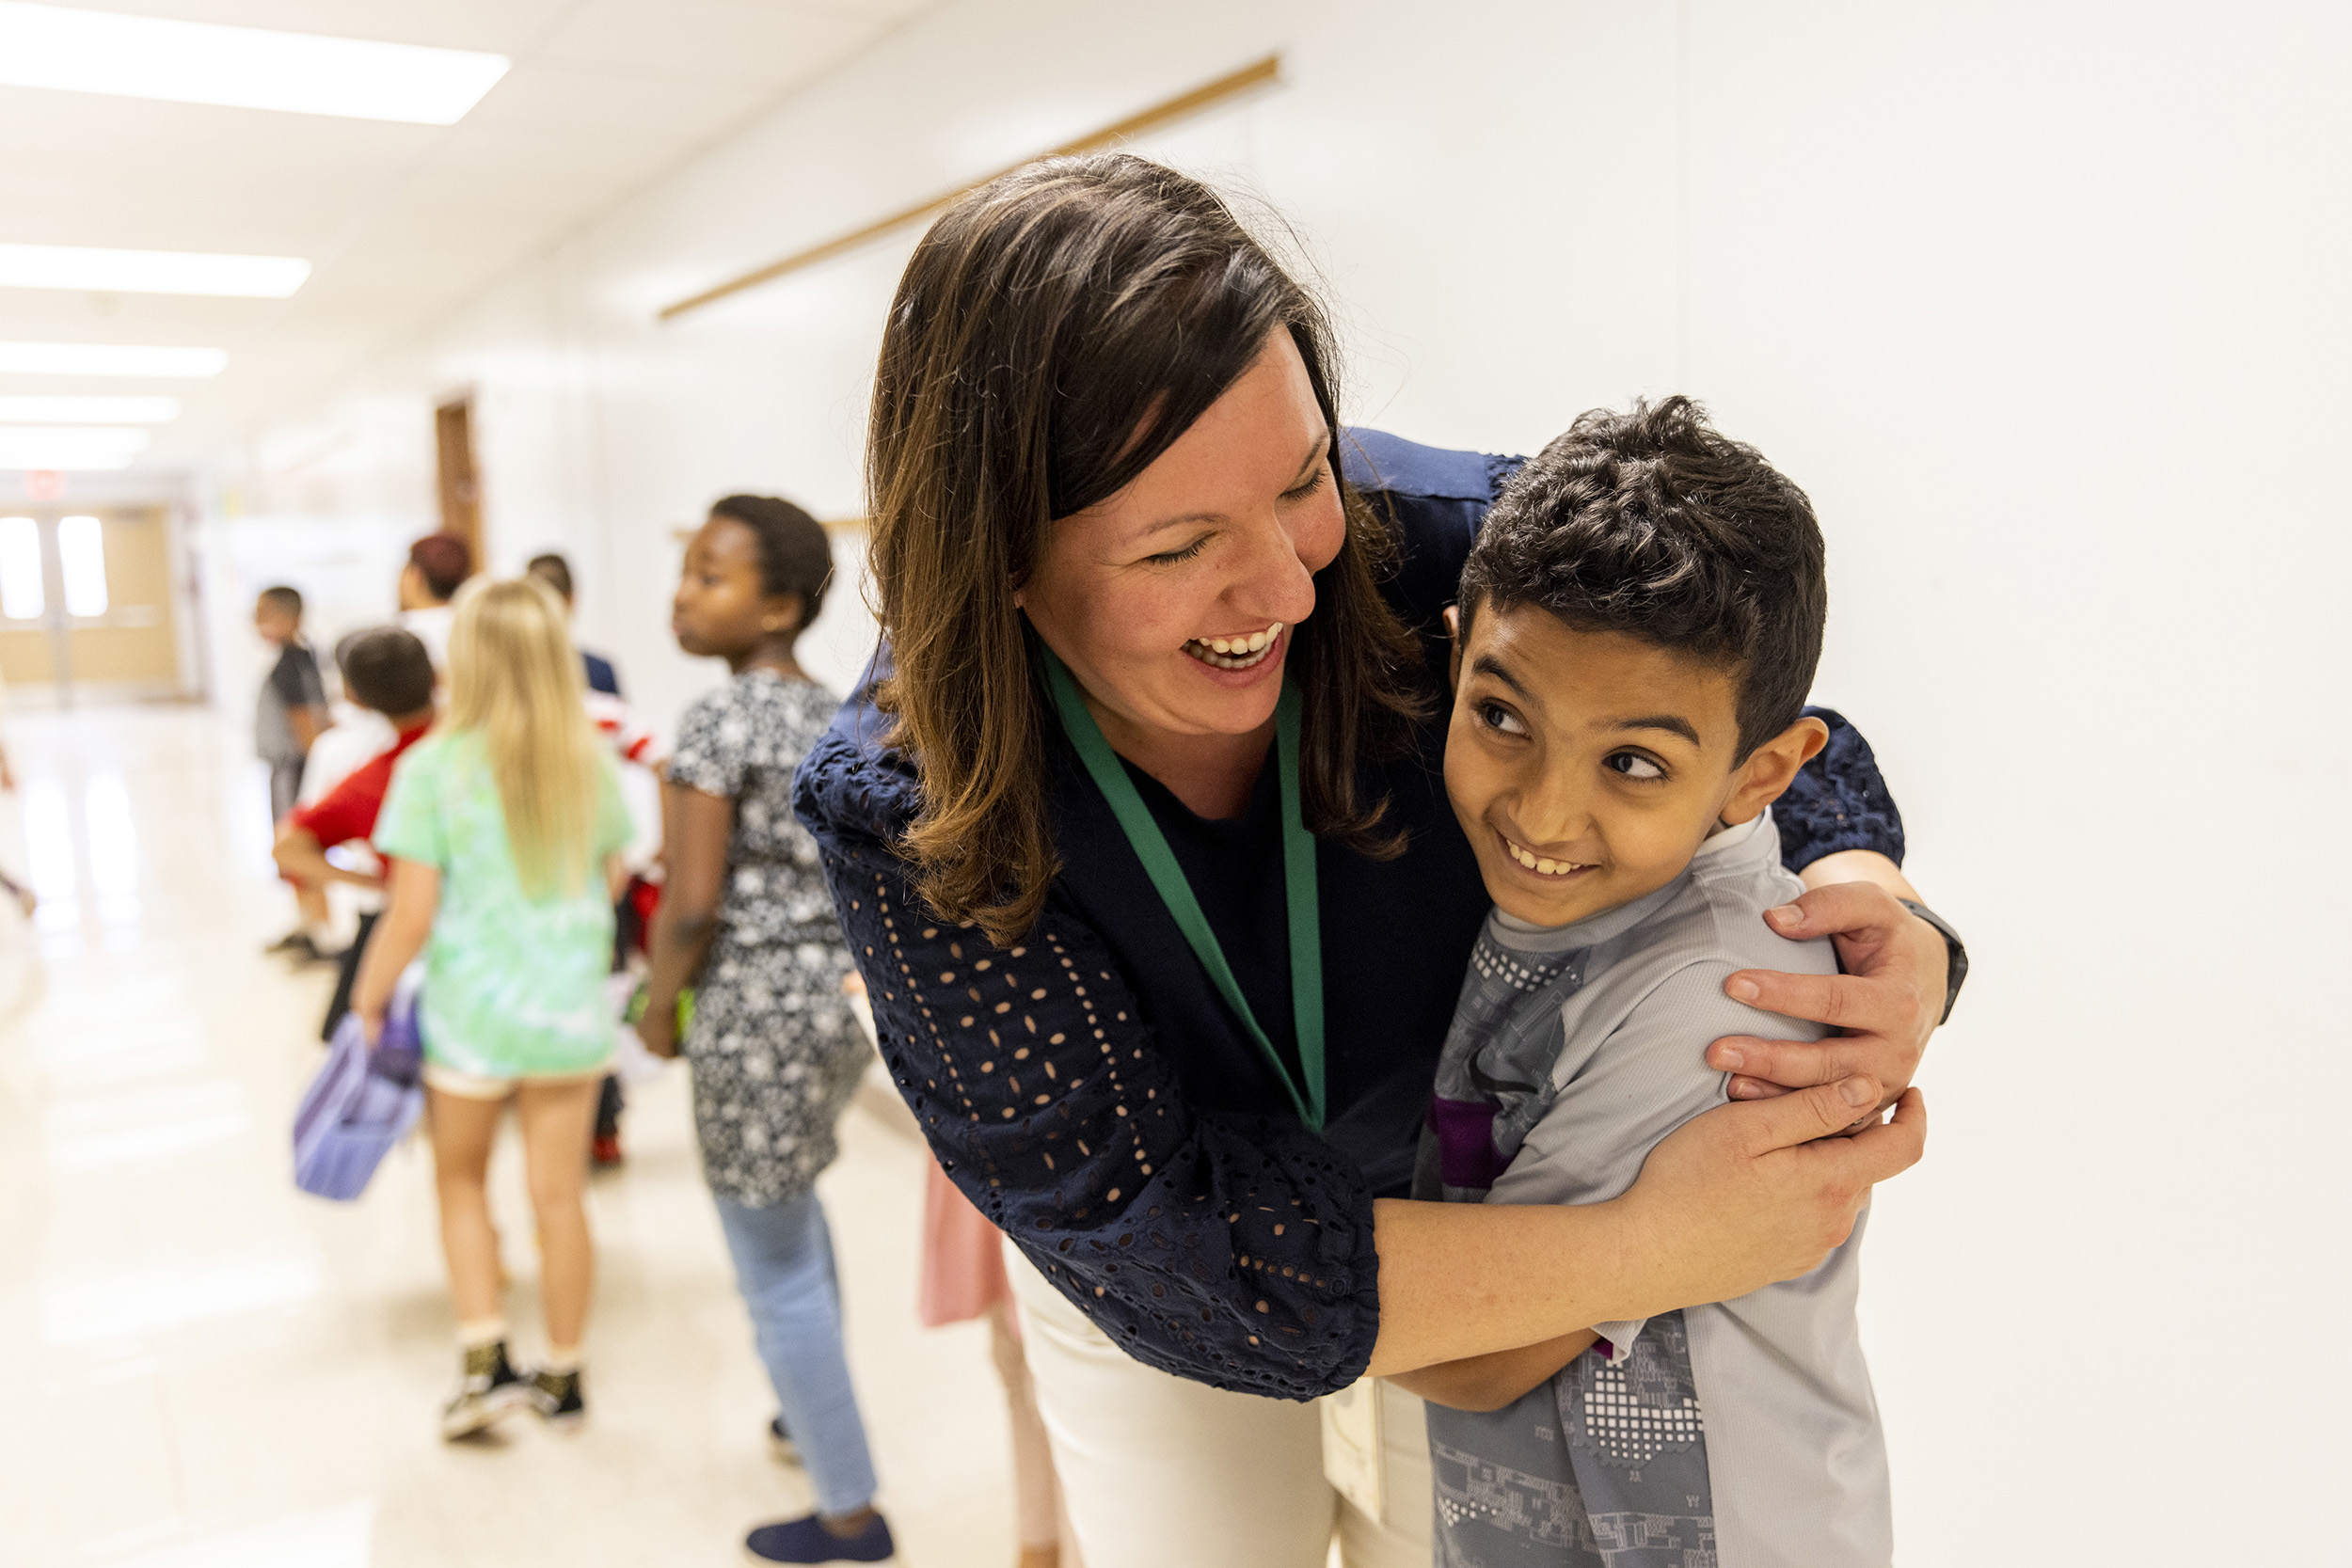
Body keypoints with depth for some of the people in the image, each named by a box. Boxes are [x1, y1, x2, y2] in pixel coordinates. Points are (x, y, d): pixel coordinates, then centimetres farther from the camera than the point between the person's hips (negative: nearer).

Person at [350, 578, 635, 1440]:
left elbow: (411, 916, -14)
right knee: (559, 1194, 12)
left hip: (470, 1014, -2)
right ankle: (563, 1374, 25)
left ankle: (484, 1357, 15)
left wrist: (368, 998, 2)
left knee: (461, 1181, 21)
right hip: (572, 1012, 2)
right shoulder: (593, 763, -4)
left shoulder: (434, 767, -14)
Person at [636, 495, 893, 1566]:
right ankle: (820, 1413, 48)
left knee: (776, 1271, 7)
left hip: (757, 1013, -8)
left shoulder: (718, 719, -17)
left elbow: (693, 902, -19)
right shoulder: (840, 716, 5)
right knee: (786, 1201, 31)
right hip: (848, 993, 9)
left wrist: (658, 1008, -4)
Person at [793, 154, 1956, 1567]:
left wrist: (1889, 928, -37)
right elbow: (1153, 1245, -34)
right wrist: (1650, 1252, -40)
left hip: (1480, 1179, 2)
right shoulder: (898, 811, -31)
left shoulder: (1433, 540, -30)